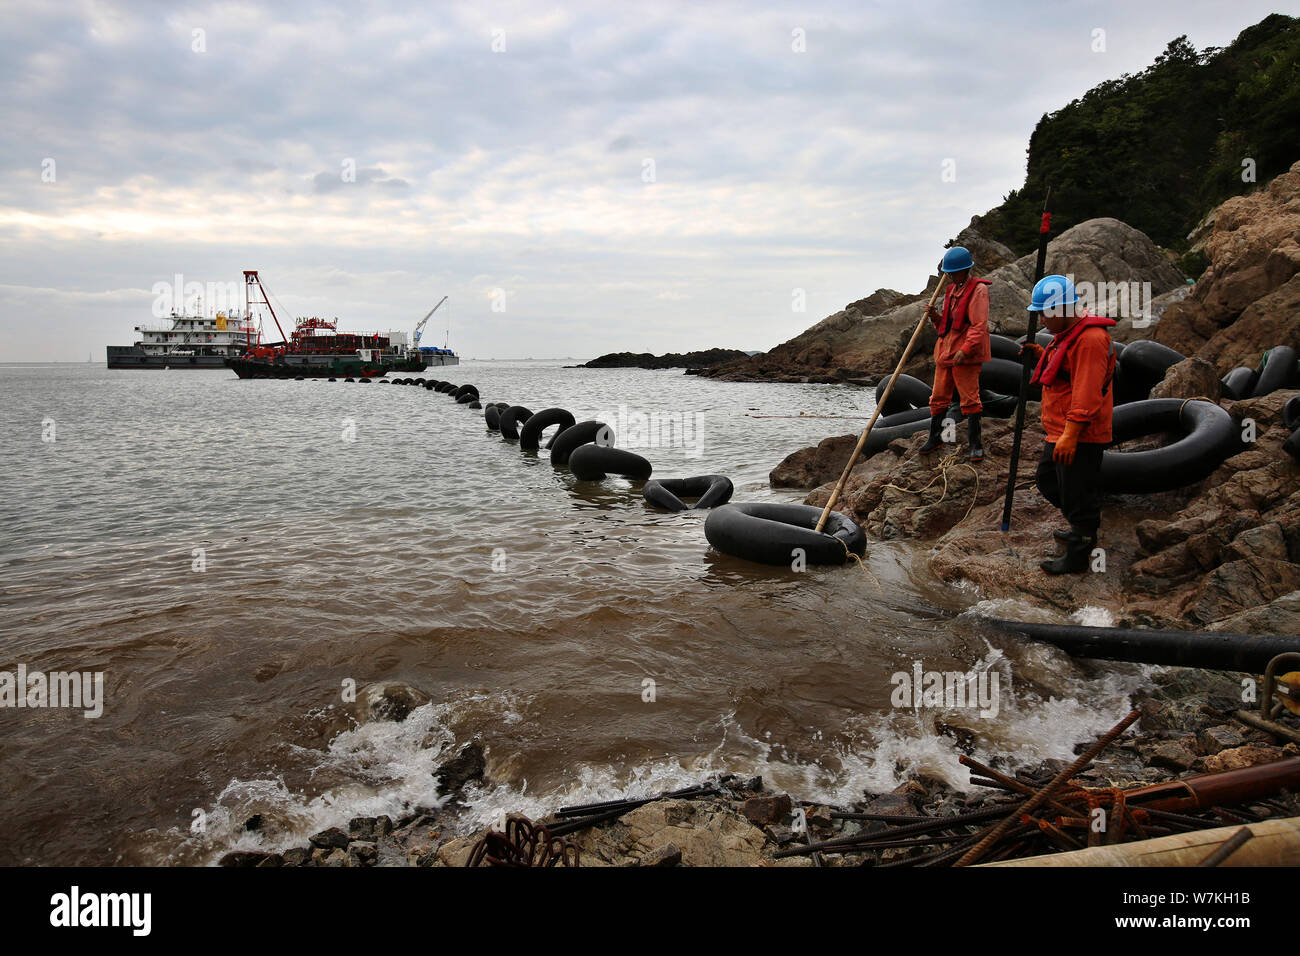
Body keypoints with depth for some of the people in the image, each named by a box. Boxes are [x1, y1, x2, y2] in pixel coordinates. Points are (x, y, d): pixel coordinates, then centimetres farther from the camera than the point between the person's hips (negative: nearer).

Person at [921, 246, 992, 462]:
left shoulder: (978, 290, -8)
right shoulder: (951, 291, 17)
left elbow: (979, 325, -15)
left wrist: (965, 349, -24)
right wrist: (934, 316, 2)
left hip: (966, 354, -8)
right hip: (945, 350, 8)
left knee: (970, 398, -4)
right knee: (939, 396, 11)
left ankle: (976, 442, 4)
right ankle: (935, 437, 24)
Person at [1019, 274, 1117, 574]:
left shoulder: (1090, 338, -21)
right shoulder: (1068, 333, 13)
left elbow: (1087, 392, -26)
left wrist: (1071, 434, -29)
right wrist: (1041, 354, 12)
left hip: (1080, 437, -11)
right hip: (1060, 431, 11)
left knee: (1076, 494, -1)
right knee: (1047, 479, 23)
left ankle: (1077, 557, 11)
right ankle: (1084, 529, 40)